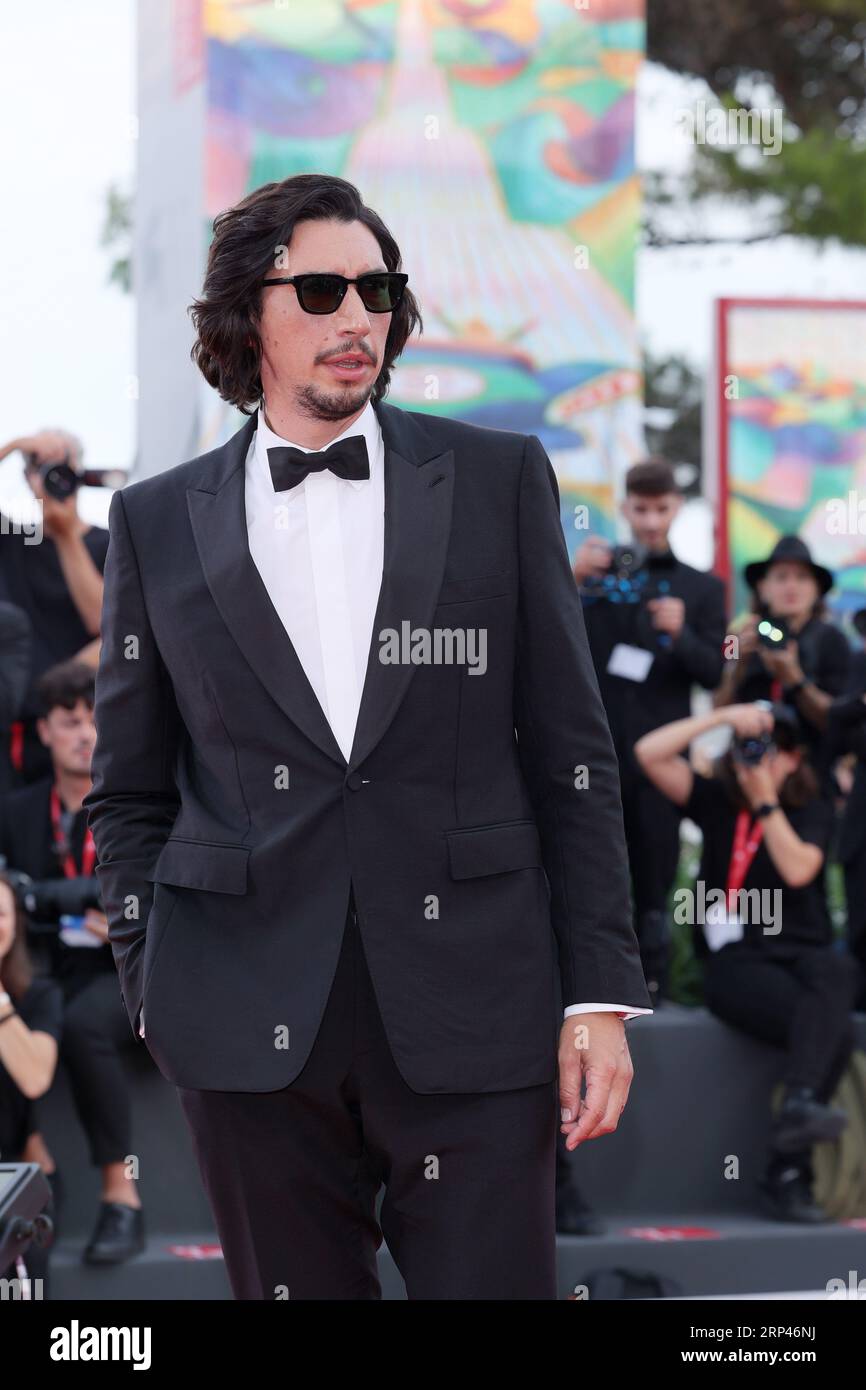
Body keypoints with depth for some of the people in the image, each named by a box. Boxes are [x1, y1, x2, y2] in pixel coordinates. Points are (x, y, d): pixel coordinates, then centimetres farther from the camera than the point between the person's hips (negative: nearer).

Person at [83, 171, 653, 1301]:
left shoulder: (498, 479, 8)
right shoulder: (158, 522, 9)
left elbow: (571, 753, 6)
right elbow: (131, 793, 14)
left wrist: (601, 993, 0)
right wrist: (157, 995, 4)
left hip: (470, 1023, -1)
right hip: (252, 1033, 1)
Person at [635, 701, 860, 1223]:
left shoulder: (814, 810, 12)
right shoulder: (717, 800, 12)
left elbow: (797, 869, -8)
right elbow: (649, 753, -2)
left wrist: (766, 801, -6)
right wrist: (723, 716, -6)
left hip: (803, 948, 1)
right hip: (735, 958, -1)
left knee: (836, 973, -39)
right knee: (836, 1029, -32)